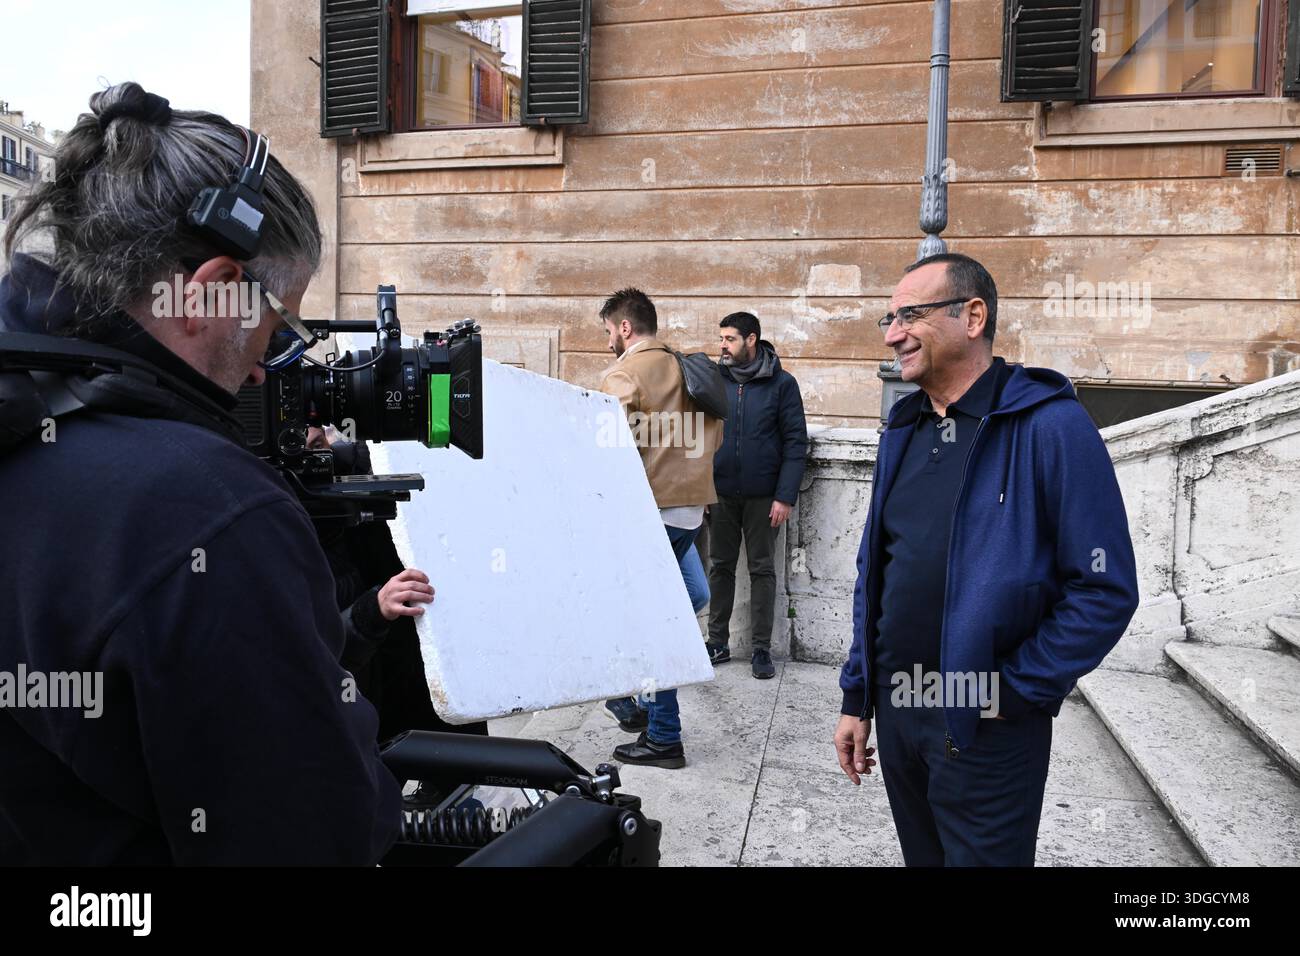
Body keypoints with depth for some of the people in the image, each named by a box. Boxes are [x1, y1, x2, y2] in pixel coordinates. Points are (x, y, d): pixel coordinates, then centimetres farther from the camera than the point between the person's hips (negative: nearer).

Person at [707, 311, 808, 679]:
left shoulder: (782, 384, -4)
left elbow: (796, 442, -6)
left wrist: (785, 496, -12)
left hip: (762, 495, -3)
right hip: (720, 493, 3)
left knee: (762, 570, 6)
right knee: (720, 567, 10)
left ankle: (762, 648, 15)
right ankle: (718, 642, 22)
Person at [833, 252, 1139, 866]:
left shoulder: (1048, 424, -14)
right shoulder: (904, 430, 6)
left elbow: (1106, 589, -15)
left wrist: (1016, 691, -15)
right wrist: (856, 697, 10)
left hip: (988, 729, -6)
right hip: (896, 712, 6)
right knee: (922, 855, 22)